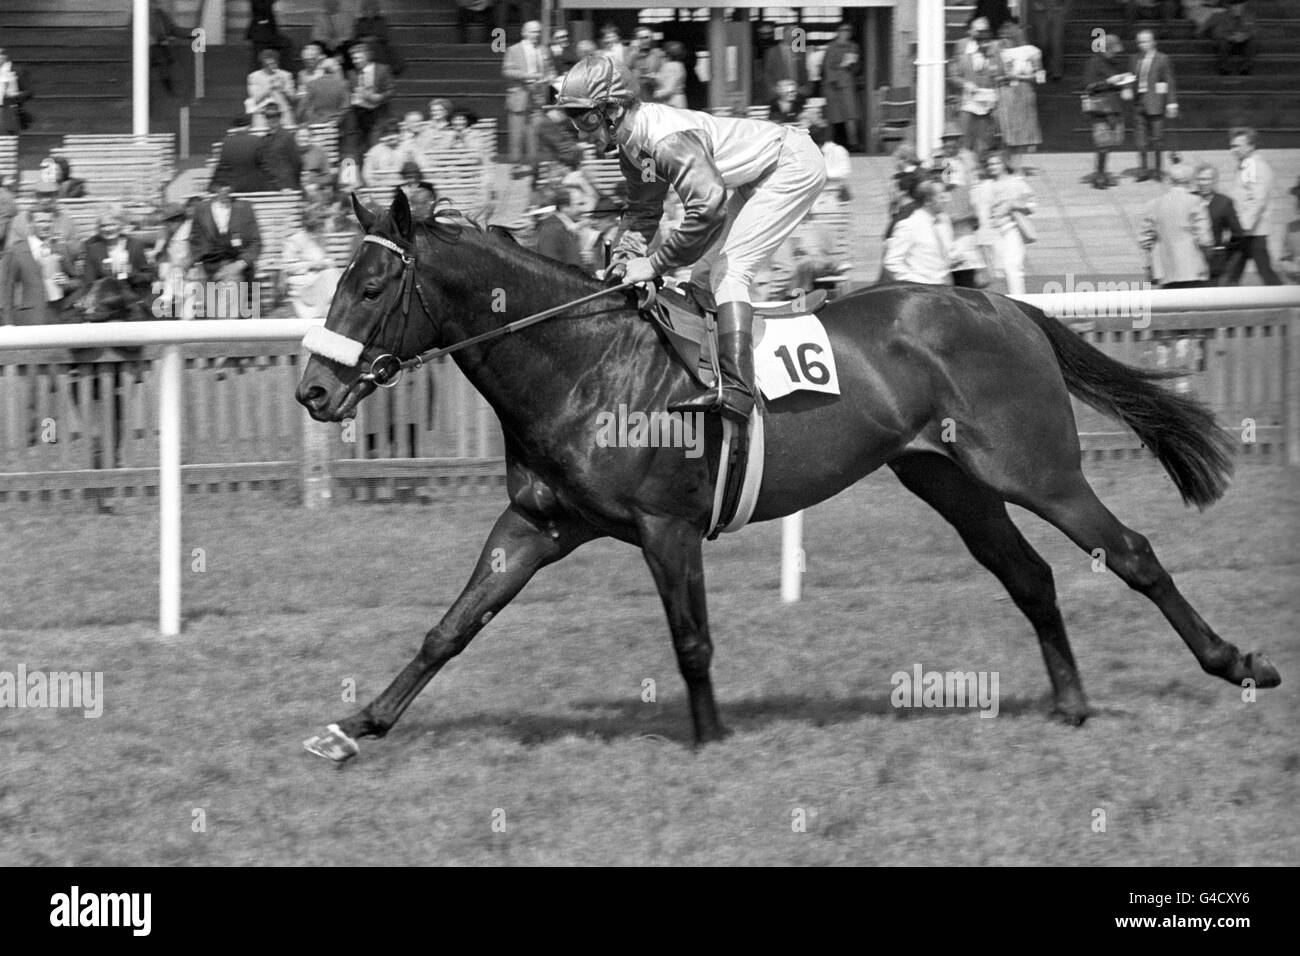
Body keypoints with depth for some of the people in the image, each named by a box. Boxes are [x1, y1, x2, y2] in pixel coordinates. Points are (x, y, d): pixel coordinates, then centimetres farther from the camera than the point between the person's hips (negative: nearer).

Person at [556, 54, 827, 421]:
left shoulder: (668, 140, -34)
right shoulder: (632, 146, -2)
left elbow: (708, 209, -41)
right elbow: (643, 211, 11)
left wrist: (655, 264, -33)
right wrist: (624, 258, -7)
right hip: (755, 180, 10)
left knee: (729, 269, -19)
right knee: (705, 273, 11)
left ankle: (735, 387, -28)